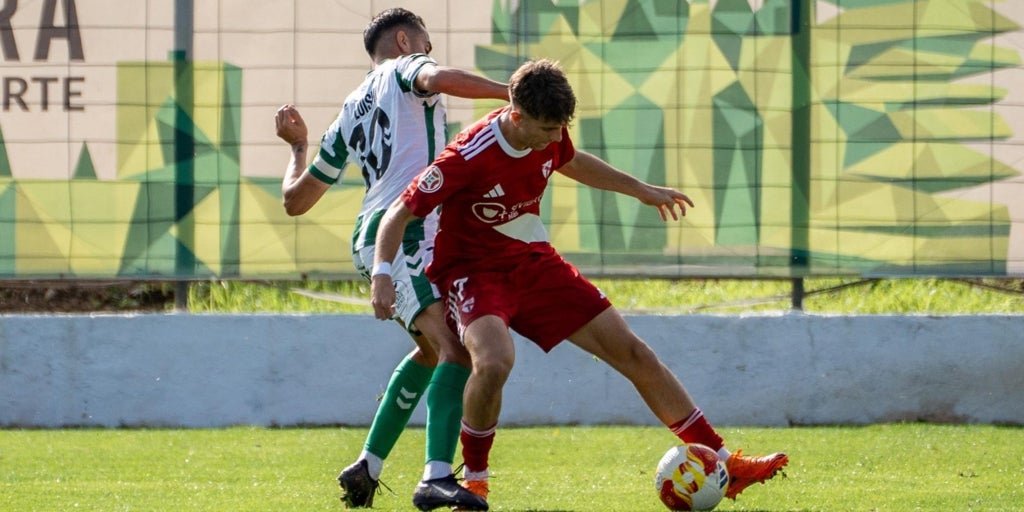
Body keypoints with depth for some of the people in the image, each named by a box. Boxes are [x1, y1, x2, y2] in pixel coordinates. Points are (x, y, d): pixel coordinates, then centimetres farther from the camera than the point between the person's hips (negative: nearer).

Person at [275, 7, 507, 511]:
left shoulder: (350, 112, 26)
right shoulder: (407, 70, 8)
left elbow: (296, 199, 29)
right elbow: (439, 79, -19)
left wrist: (297, 146, 47)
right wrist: (509, 92, -15)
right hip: (407, 229, -9)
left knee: (433, 349, 28)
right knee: (455, 348, -22)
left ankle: (366, 468, 29)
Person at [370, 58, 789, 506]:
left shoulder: (549, 137, -7)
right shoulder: (469, 157, -28)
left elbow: (571, 162, 20)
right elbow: (400, 213, -23)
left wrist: (643, 190, 29)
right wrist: (382, 275, -39)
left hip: (534, 264, 7)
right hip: (473, 272, -7)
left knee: (630, 351, 3)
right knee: (494, 362, -38)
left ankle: (724, 466, 12)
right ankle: (474, 481, -12)